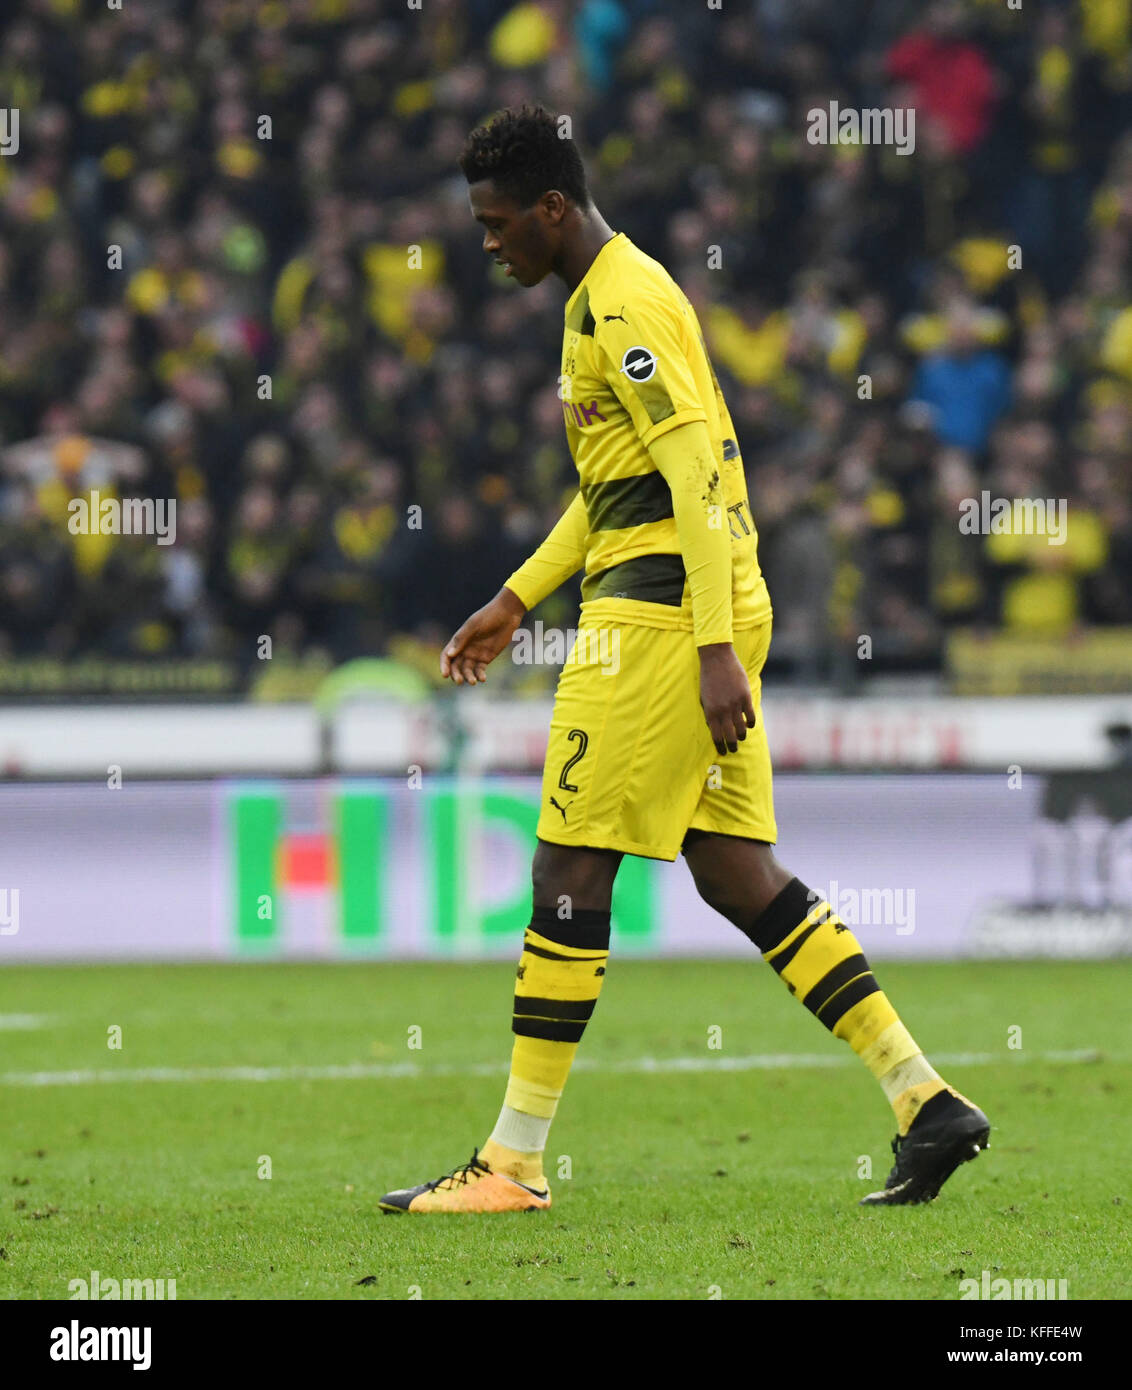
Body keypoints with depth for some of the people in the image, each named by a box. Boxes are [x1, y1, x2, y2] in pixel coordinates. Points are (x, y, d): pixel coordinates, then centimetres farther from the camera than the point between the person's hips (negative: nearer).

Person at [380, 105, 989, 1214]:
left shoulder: (624, 303, -13)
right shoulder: (608, 296, 19)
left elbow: (697, 473, -20)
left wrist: (715, 650, -24)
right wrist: (514, 602, 28)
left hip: (659, 619, -10)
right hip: (707, 619, 10)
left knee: (569, 871, -5)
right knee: (736, 872, 8)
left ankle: (513, 1162, -2)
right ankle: (926, 1101, 4)